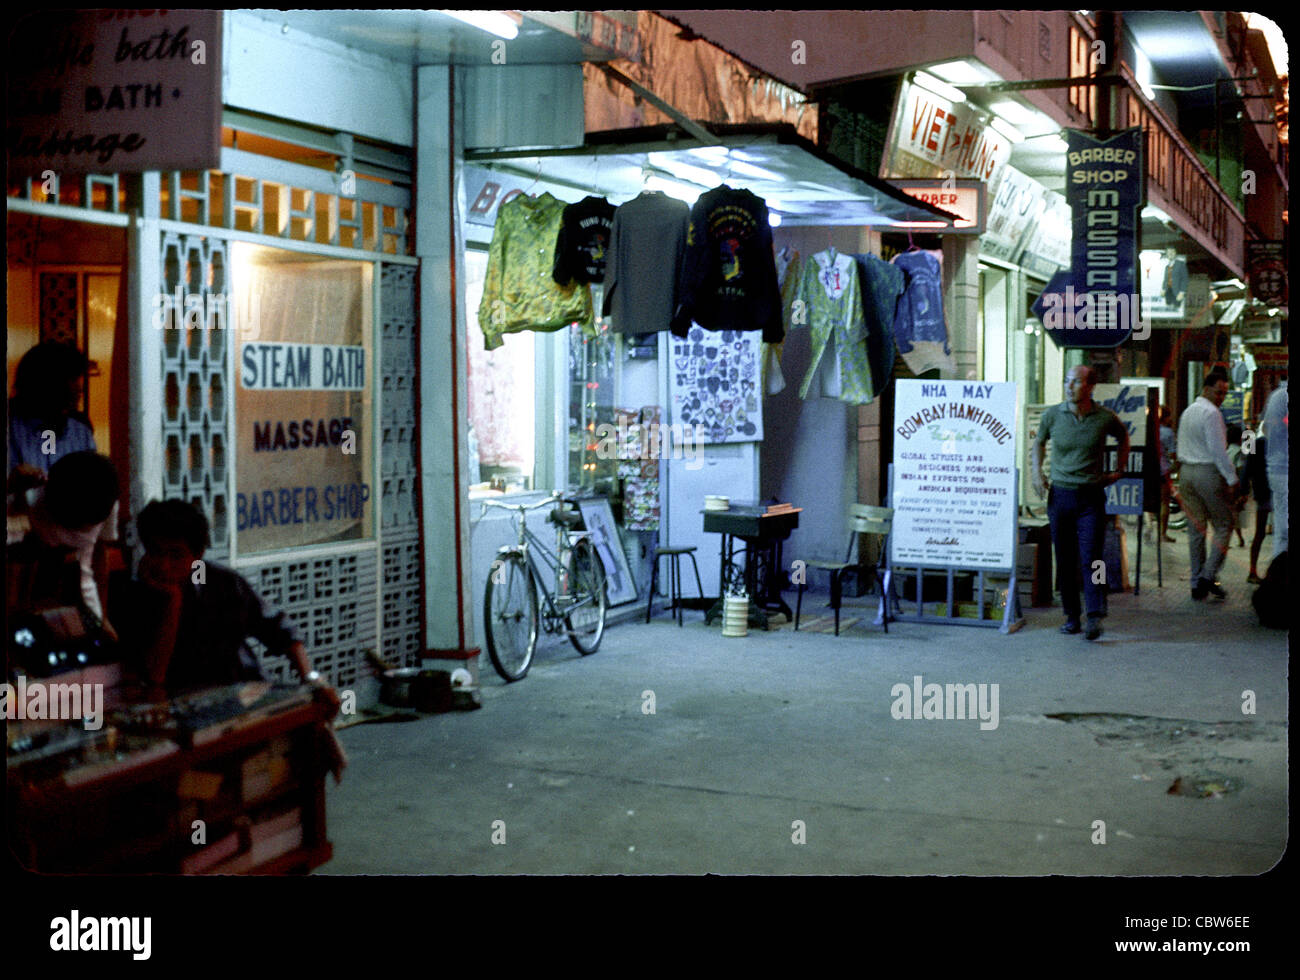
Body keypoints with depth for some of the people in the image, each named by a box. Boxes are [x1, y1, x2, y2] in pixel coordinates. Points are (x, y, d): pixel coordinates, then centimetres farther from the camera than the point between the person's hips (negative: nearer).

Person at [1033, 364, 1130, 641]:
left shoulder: (1105, 418, -3)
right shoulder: (1052, 415, -1)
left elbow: (1123, 436, 19)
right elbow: (1040, 441, 19)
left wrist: (1119, 470, 14)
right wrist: (1037, 470, 7)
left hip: (1091, 496, -2)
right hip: (1060, 494, 2)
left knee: (1090, 558, -11)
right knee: (1065, 560, 5)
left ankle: (1095, 618, -13)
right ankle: (1071, 616, 13)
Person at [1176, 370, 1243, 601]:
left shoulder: (1187, 412, 16)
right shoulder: (1211, 413, -12)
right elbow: (1218, 450, -18)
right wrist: (1232, 479, -15)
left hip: (1186, 472, 8)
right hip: (1209, 472, -8)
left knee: (1195, 529, 10)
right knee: (1224, 525, 3)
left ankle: (1197, 584, 11)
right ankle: (1209, 576, -6)